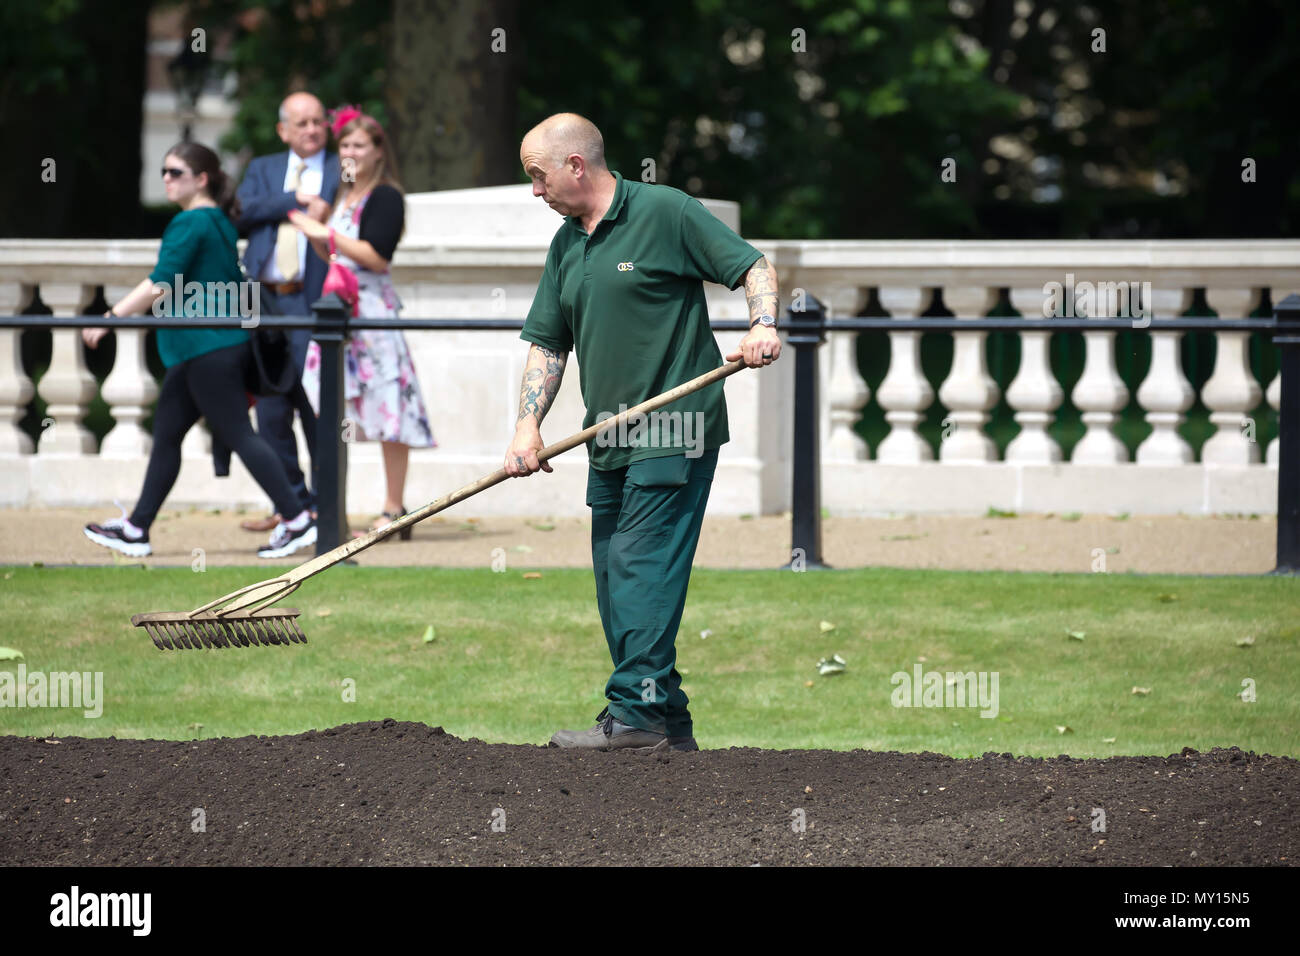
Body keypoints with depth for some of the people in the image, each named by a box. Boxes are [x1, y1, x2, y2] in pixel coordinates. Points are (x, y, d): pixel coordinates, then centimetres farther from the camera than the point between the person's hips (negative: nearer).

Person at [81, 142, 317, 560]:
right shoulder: (220, 222, 16)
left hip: (208, 350, -10)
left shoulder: (190, 224, -14)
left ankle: (296, 521, -8)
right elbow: (233, 285, 25)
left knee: (238, 435, -8)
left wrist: (110, 318, -18)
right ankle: (136, 529, 15)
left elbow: (160, 285, -21)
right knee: (166, 434, 12)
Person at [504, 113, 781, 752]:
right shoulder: (567, 245, 16)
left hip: (674, 434, -8)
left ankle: (636, 712, -16)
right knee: (616, 582, 7)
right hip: (610, 439, 8)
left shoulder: (666, 213, -6)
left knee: (642, 568, -14)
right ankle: (669, 724, 11)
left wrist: (763, 328, -23)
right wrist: (528, 425, 3)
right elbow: (547, 345, 16)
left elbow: (753, 267, -5)